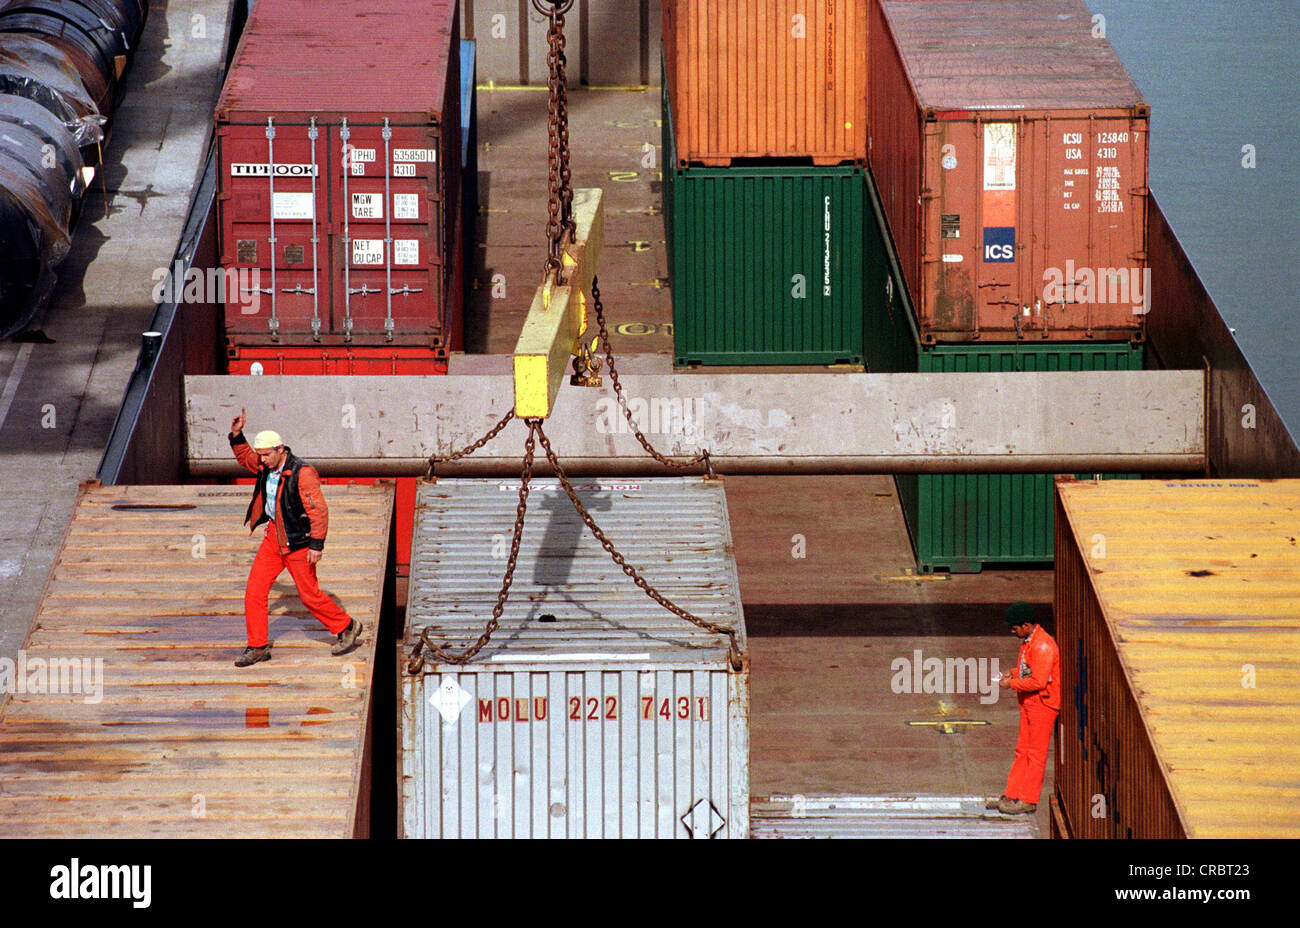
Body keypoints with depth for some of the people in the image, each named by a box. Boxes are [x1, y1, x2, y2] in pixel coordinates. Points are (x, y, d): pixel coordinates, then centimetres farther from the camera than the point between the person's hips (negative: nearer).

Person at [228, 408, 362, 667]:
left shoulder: (302, 473, -21)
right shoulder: (267, 467, 3)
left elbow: (318, 510, -20)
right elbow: (245, 456, 24)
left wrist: (317, 544, -23)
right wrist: (236, 435, 7)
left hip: (297, 542, -7)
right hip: (274, 536, 7)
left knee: (309, 594, 2)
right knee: (255, 589, 0)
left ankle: (347, 628, 23)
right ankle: (258, 646, 8)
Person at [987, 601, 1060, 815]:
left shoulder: (1043, 646, -21)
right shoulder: (1028, 641, 10)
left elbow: (1039, 681, -24)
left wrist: (1012, 684, -14)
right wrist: (1013, 674, 6)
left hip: (1042, 703, -10)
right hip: (1029, 703, 10)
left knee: (1035, 753, -2)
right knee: (1022, 751, 12)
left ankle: (1028, 800, 3)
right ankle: (1011, 796, 17)